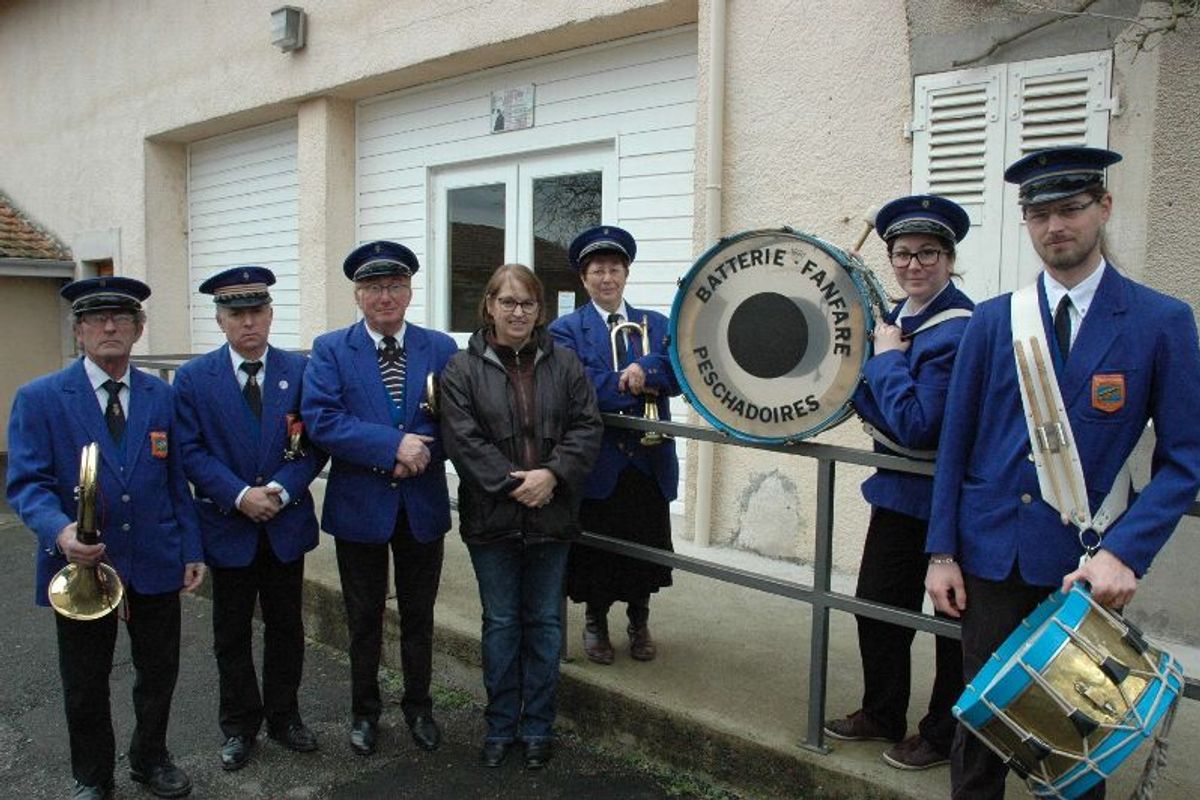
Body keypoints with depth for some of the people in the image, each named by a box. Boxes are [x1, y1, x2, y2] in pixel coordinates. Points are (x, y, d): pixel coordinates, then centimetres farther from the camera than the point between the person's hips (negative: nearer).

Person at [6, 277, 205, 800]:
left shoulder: (162, 397, 3)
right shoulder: (39, 398, -5)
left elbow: (176, 479, 6)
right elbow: (25, 482, -9)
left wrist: (192, 550, 3)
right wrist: (59, 530, -28)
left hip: (156, 563, 2)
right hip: (80, 565, -2)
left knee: (159, 673, 15)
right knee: (84, 686, 14)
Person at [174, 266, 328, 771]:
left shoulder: (300, 370, -1)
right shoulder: (193, 378, -2)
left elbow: (315, 444, -3)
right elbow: (191, 451, -7)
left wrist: (280, 489, -17)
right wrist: (239, 496, -18)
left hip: (287, 524, 1)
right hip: (227, 526, 0)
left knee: (285, 626, 13)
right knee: (232, 633, 13)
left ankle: (284, 716, 31)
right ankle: (239, 725, 29)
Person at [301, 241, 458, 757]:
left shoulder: (441, 348, 1)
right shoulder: (330, 350, -4)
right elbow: (320, 420, -17)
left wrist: (422, 451, -22)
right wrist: (393, 445, -24)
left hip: (422, 506, 1)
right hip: (359, 505, -1)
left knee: (419, 614, 16)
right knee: (364, 618, 16)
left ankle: (419, 706, 35)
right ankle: (364, 711, 35)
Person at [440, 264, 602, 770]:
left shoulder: (564, 363, 5)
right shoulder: (462, 369, -2)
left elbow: (587, 426, -1)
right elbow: (463, 438, -10)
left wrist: (551, 474, -15)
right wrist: (512, 484, -17)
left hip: (551, 515, 2)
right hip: (492, 517, -1)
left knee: (544, 622, 11)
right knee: (500, 623, 10)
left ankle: (537, 728, 26)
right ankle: (500, 726, 27)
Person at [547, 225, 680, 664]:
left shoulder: (656, 324, 9)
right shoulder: (566, 329, 0)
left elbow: (678, 375, -6)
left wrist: (645, 369, -24)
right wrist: (638, 385, -18)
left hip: (649, 461, 3)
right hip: (597, 461, -2)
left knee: (645, 548, 13)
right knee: (596, 550, 10)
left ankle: (639, 621, 35)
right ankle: (595, 623, 32)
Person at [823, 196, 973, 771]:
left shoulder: (958, 330, -21)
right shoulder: (900, 317, 7)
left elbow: (917, 427, -27)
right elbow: (872, 403, 8)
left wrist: (886, 356, -18)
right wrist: (883, 354, -11)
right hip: (898, 491, 9)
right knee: (876, 604, 18)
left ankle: (943, 735, 28)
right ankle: (883, 714, 37)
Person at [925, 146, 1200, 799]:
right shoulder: (992, 320, 4)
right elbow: (955, 443, 4)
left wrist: (1124, 553, -16)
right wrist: (941, 552, 1)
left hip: (1088, 565, -1)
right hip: (991, 552, 2)